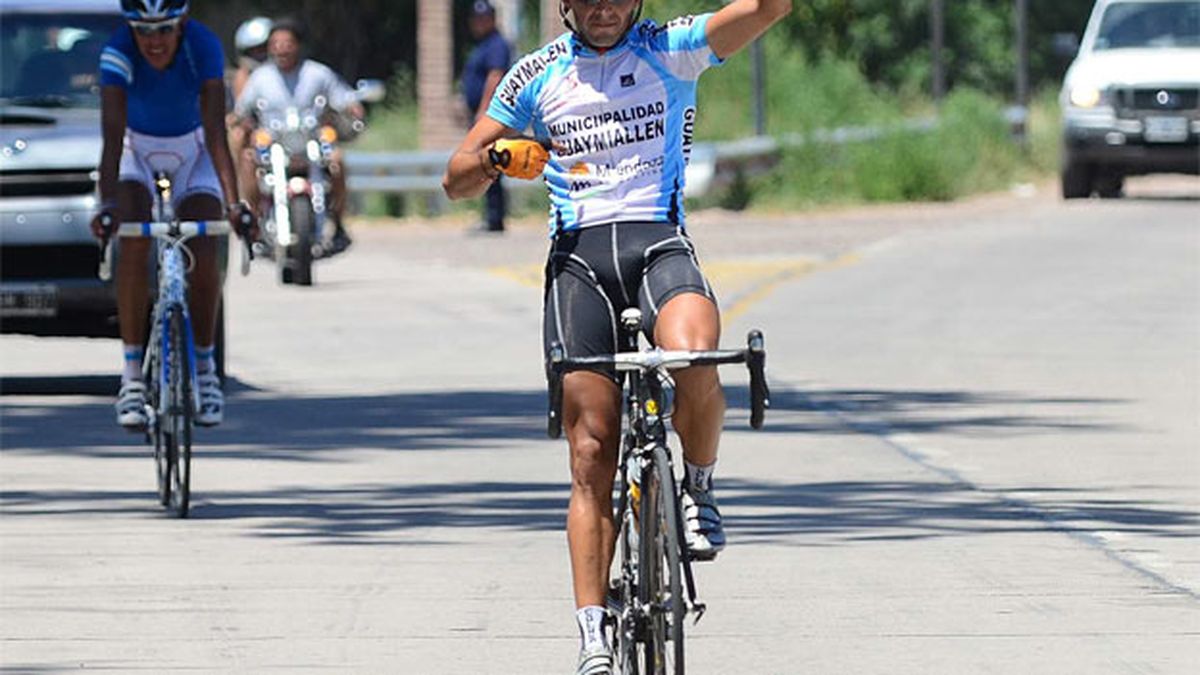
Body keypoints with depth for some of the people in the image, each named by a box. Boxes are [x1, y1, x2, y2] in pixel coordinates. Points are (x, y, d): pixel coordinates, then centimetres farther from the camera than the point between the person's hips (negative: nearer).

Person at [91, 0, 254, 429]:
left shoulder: (203, 48, -29)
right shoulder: (118, 55, -30)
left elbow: (216, 134, -34)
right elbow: (112, 139, -37)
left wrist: (233, 203, -45)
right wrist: (107, 204, -51)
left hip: (191, 149, 0)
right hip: (137, 147, 0)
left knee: (203, 256, -16)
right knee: (134, 247, -24)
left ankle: (204, 367, 4)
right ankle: (132, 374, -19)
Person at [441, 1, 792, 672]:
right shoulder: (538, 75, 12)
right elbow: (457, 181, 12)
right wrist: (496, 157, -11)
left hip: (660, 243, -1)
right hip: (578, 256, 1)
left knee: (692, 362, -34)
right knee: (593, 452, -6)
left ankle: (700, 487, -4)